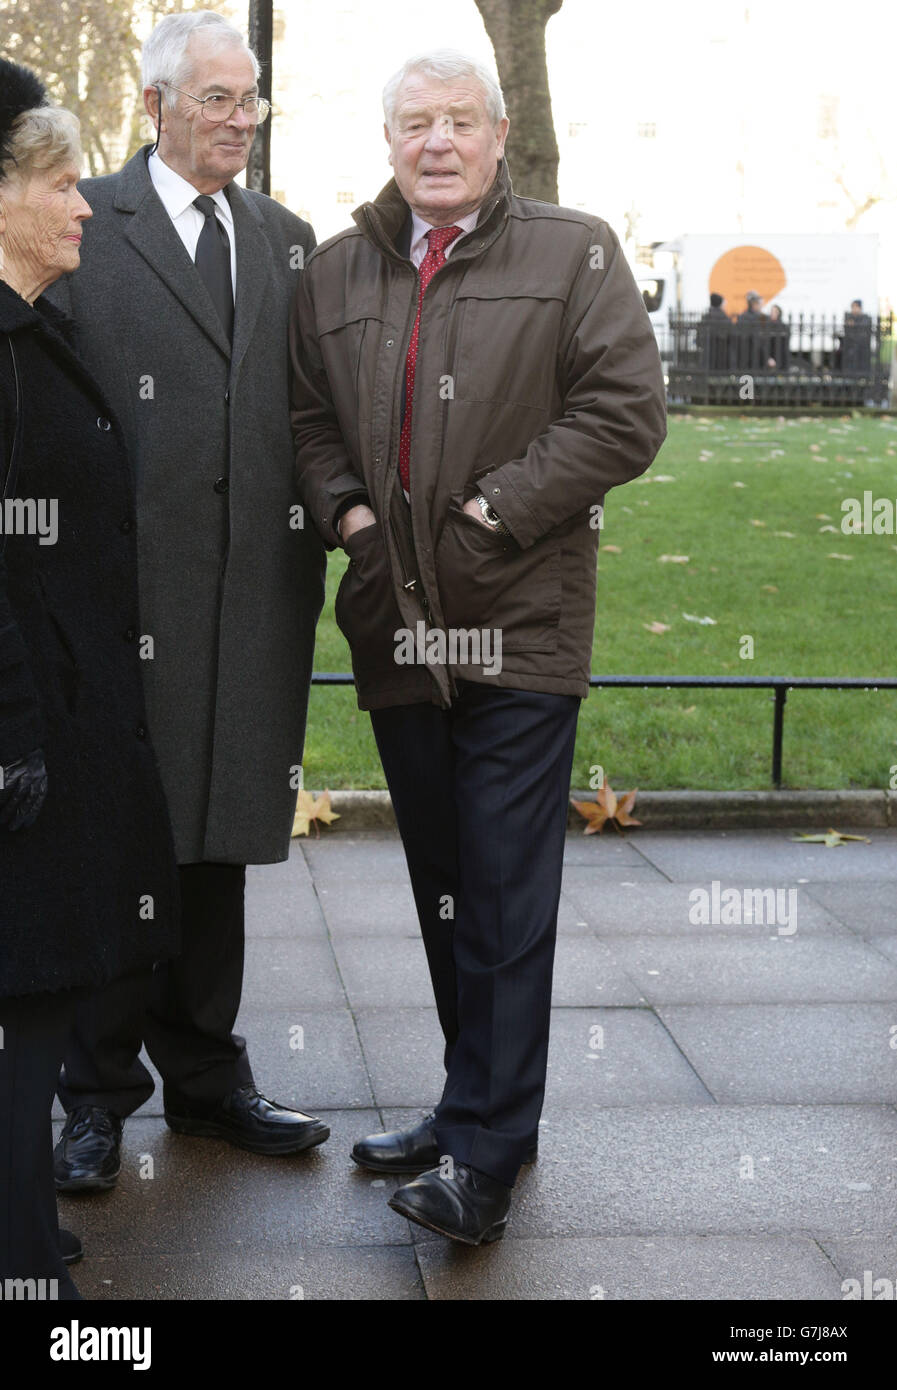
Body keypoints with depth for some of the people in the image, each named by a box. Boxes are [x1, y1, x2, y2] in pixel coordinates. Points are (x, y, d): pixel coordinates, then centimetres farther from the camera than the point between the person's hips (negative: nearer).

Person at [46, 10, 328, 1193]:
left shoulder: (287, 240, 16)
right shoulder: (86, 223, 0)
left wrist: (316, 537, 4)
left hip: (252, 592, 5)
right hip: (126, 585, -4)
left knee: (218, 833, 13)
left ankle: (204, 1072, 26)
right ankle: (100, 1091, 16)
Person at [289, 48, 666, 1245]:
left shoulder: (574, 252, 1)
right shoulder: (336, 271, 13)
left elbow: (626, 409, -7)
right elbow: (307, 417, 19)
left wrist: (493, 511, -11)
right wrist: (346, 511, 0)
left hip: (520, 626, -5)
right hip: (398, 627, 5)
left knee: (508, 891, -5)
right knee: (442, 885, 13)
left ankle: (486, 1150, 2)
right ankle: (476, 1106, 26)